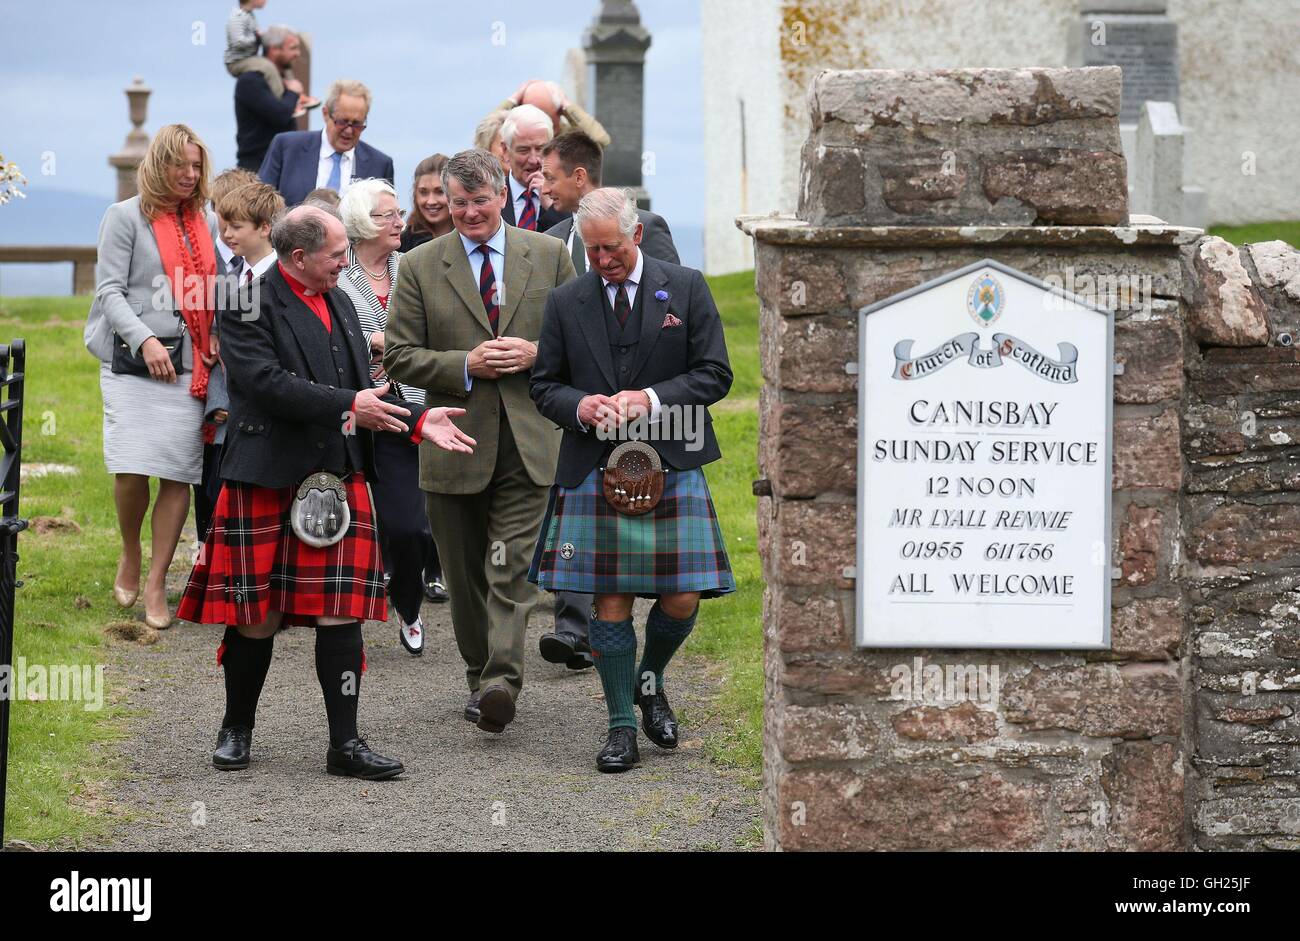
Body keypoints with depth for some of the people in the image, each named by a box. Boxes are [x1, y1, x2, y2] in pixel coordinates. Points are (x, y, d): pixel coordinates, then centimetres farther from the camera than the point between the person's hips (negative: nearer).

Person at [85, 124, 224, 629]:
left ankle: (156, 584, 6)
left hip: (189, 363, 4)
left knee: (179, 474, -2)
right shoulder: (125, 217, 1)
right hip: (133, 360, -4)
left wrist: (218, 339, 5)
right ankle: (130, 556, 15)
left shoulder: (205, 222, 16)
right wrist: (145, 341, -18)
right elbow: (109, 290, -5)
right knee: (132, 469, -13)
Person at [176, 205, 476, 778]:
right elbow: (265, 382, -20)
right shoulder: (248, 302, -8)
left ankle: (345, 742, 4)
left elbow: (363, 388, 19)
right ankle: (237, 728, 21)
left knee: (341, 612, 0)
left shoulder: (339, 302, 16)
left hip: (339, 478, 6)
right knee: (256, 617, 2)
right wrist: (348, 406, -21)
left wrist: (417, 422, 4)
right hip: (266, 479, -6)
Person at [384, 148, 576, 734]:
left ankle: (502, 680, -20)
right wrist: (465, 366, -13)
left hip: (527, 442, -1)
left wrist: (537, 353, -10)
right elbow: (399, 356, 1)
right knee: (465, 575, 10)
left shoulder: (549, 256, 6)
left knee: (513, 567, -12)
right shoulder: (420, 266, 4)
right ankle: (480, 676, 23)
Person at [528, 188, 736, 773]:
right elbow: (544, 384, 10)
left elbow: (714, 374, 1)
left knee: (681, 599, -3)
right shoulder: (565, 302, 7)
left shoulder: (686, 289, 3)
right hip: (594, 469, 1)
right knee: (610, 600, -2)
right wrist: (580, 406, -12)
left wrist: (653, 399, -14)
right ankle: (621, 725, 8)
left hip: (672, 463, 0)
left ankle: (649, 682, 27)